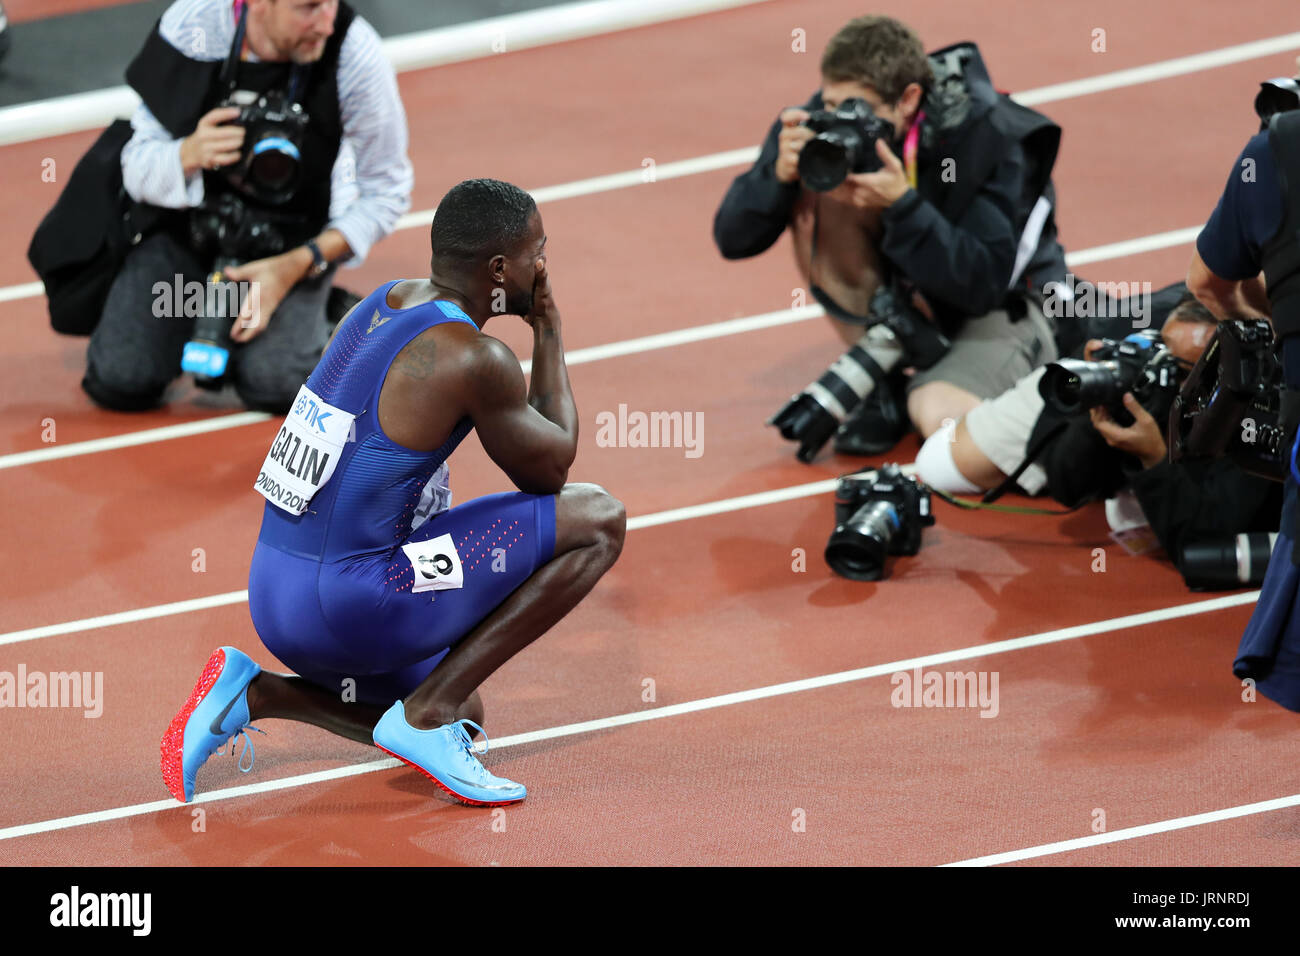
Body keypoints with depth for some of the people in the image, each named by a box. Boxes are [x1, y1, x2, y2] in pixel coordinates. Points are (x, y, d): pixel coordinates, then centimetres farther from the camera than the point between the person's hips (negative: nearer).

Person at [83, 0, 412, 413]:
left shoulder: (354, 51, -23)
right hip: (190, 220, 1)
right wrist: (190, 155, -35)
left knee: (273, 383, -25)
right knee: (120, 380, -16)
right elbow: (138, 171, -11)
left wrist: (296, 266, -21)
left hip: (295, 237, -1)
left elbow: (386, 191, -10)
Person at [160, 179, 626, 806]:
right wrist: (549, 330, 8)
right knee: (598, 519, -6)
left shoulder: (385, 302, 11)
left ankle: (255, 694, 10)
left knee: (461, 716, 31)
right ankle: (426, 716, -6)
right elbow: (549, 473, 2)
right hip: (347, 604, -9)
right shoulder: (475, 360, -15)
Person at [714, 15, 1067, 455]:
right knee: (815, 196, -20)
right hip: (905, 300, 5)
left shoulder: (986, 133, -27)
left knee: (938, 415, -35)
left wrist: (900, 204, -43)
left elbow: (983, 286, -32)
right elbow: (732, 239, -14)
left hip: (1007, 302, -5)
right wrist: (779, 175, -34)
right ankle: (880, 386, -7)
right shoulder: (823, 123, -16)